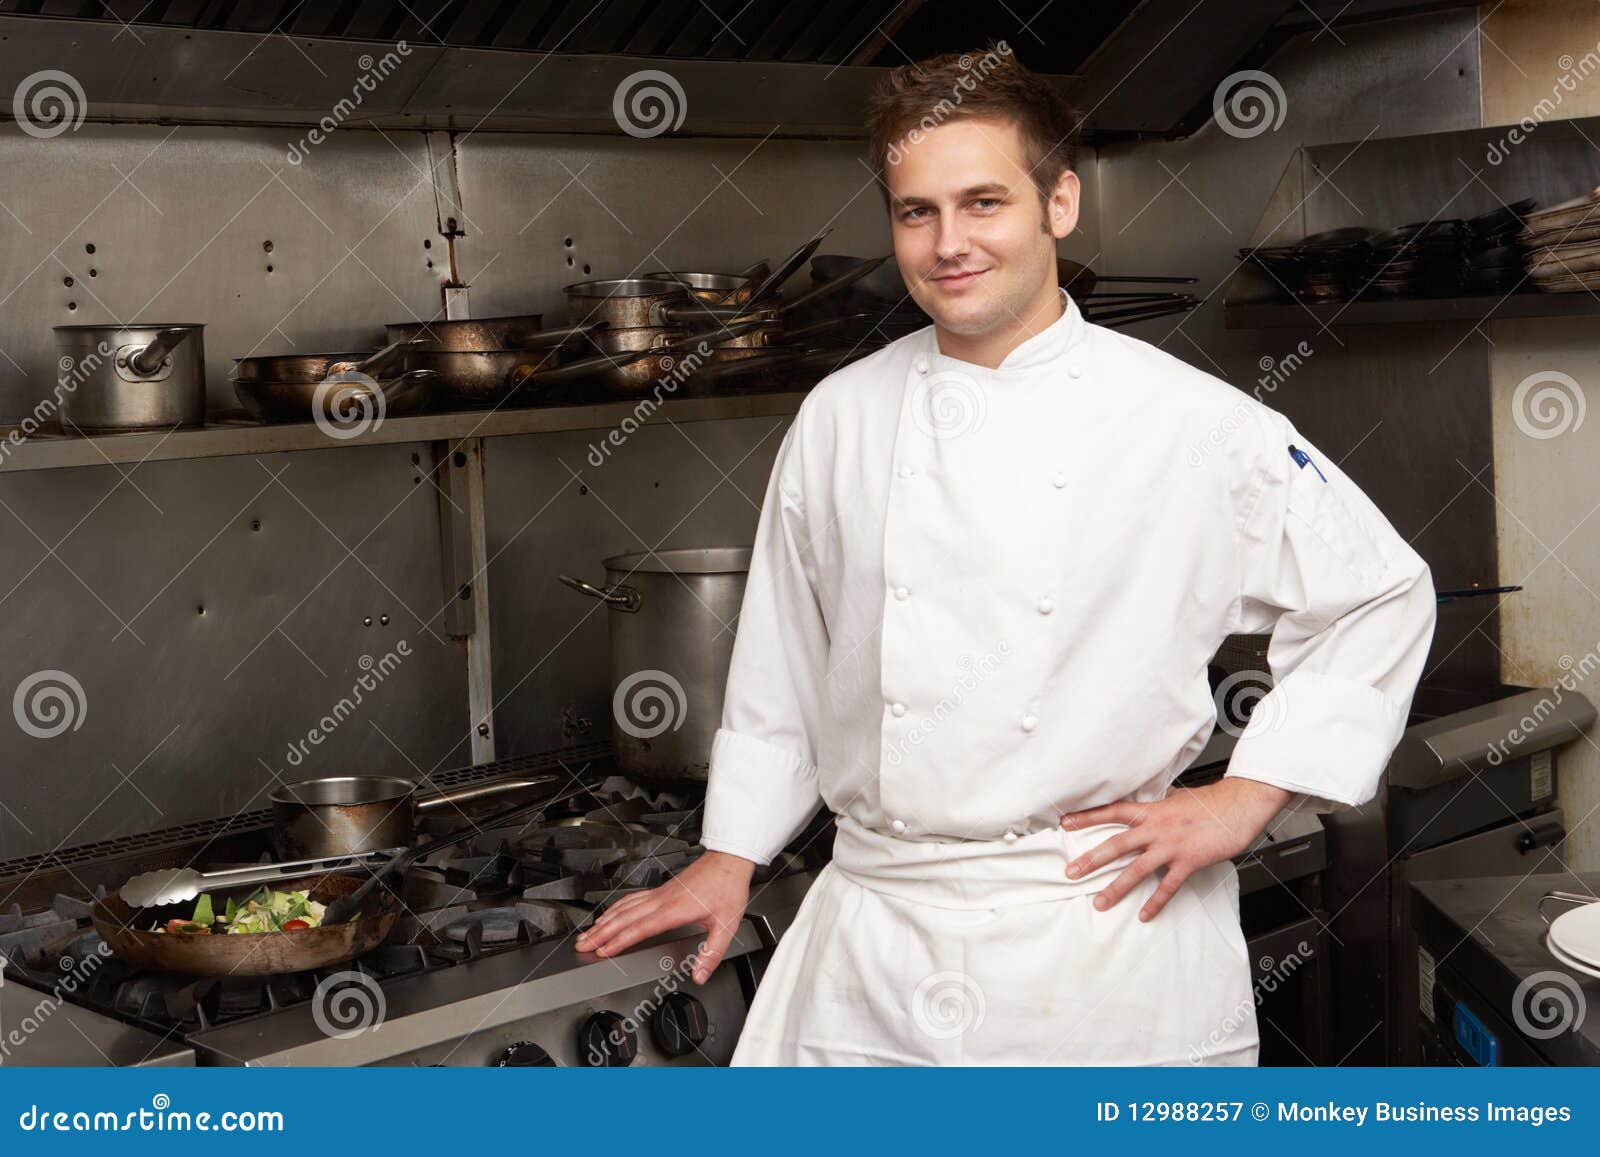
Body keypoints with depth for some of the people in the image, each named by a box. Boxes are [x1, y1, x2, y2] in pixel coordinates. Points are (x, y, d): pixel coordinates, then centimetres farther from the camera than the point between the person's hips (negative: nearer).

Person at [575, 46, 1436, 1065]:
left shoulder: (1197, 426, -7)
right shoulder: (840, 419, 4)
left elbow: (1381, 594, 2)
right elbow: (781, 656, 13)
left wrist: (1248, 796, -4)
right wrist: (733, 854, 15)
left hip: (1110, 926, -2)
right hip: (870, 942, 3)